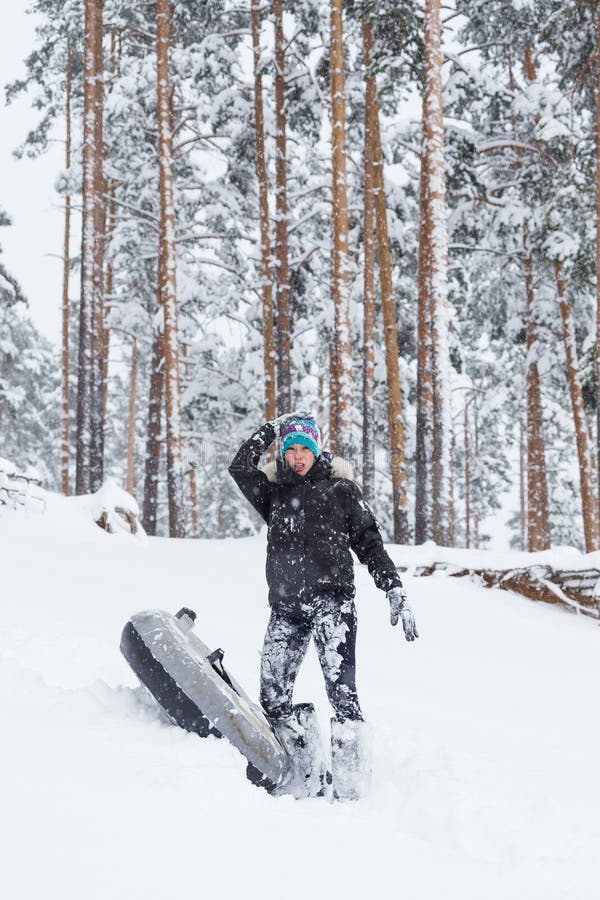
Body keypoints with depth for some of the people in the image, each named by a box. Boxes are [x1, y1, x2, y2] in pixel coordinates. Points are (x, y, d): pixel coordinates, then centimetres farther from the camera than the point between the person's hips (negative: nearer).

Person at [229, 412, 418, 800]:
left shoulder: (340, 488, 10)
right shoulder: (274, 492, 19)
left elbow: (369, 543, 8)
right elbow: (240, 467, 3)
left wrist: (395, 590, 0)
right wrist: (273, 428, 8)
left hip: (331, 600, -4)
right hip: (286, 608, 4)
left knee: (341, 691, -18)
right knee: (273, 701, -1)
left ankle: (351, 785, -20)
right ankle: (310, 779, 6)